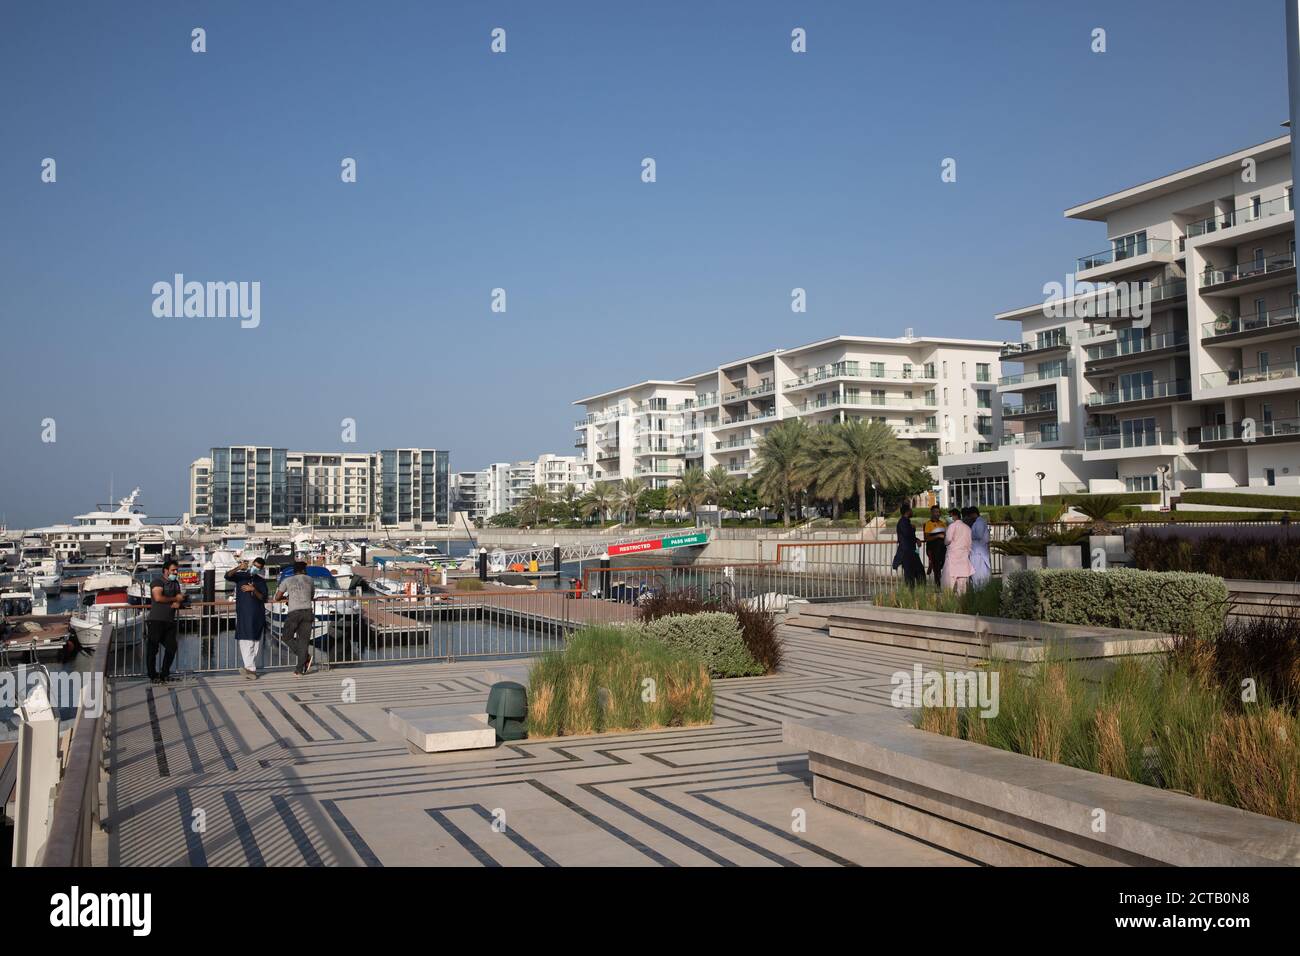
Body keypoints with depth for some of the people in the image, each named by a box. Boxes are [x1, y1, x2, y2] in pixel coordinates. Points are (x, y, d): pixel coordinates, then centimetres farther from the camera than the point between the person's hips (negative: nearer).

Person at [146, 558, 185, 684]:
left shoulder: (175, 583, 16)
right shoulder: (157, 581, -7)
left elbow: (180, 598, 20)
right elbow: (158, 598, -21)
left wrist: (178, 603, -5)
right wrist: (175, 599, -10)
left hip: (170, 621, 7)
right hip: (156, 620, -7)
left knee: (172, 647, 6)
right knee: (152, 649, -2)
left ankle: (165, 674, 18)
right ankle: (153, 676, 5)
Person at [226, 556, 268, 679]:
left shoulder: (261, 581, 13)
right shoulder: (241, 575, 6)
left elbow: (263, 598, 4)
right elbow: (228, 576, -13)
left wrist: (253, 590, -13)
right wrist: (238, 568, -29)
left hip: (257, 614, 4)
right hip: (243, 614, -4)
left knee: (256, 641, 4)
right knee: (246, 641, -10)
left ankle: (246, 666, 13)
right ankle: (250, 668, -14)